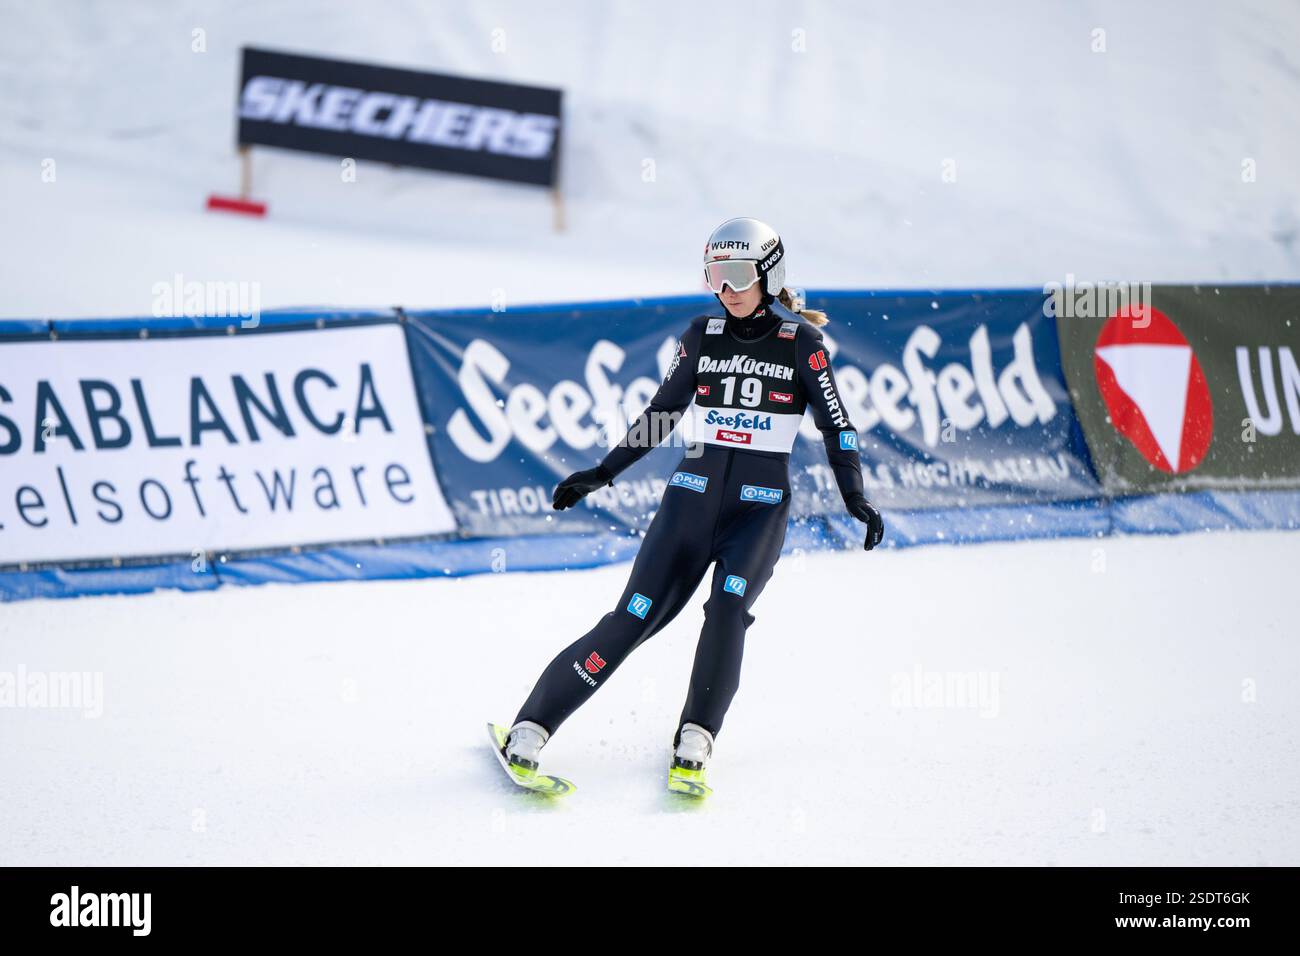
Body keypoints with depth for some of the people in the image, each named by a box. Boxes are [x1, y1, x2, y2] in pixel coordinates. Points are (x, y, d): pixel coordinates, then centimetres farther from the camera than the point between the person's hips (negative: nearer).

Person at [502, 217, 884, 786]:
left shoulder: (801, 344, -1)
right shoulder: (703, 336, 7)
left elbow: (835, 424, 0)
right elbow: (660, 414, 14)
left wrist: (855, 498, -12)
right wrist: (602, 474, 11)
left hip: (761, 505, -2)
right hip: (693, 493, 2)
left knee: (728, 608, -27)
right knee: (631, 620, -9)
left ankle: (695, 740, -16)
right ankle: (532, 726, -6)